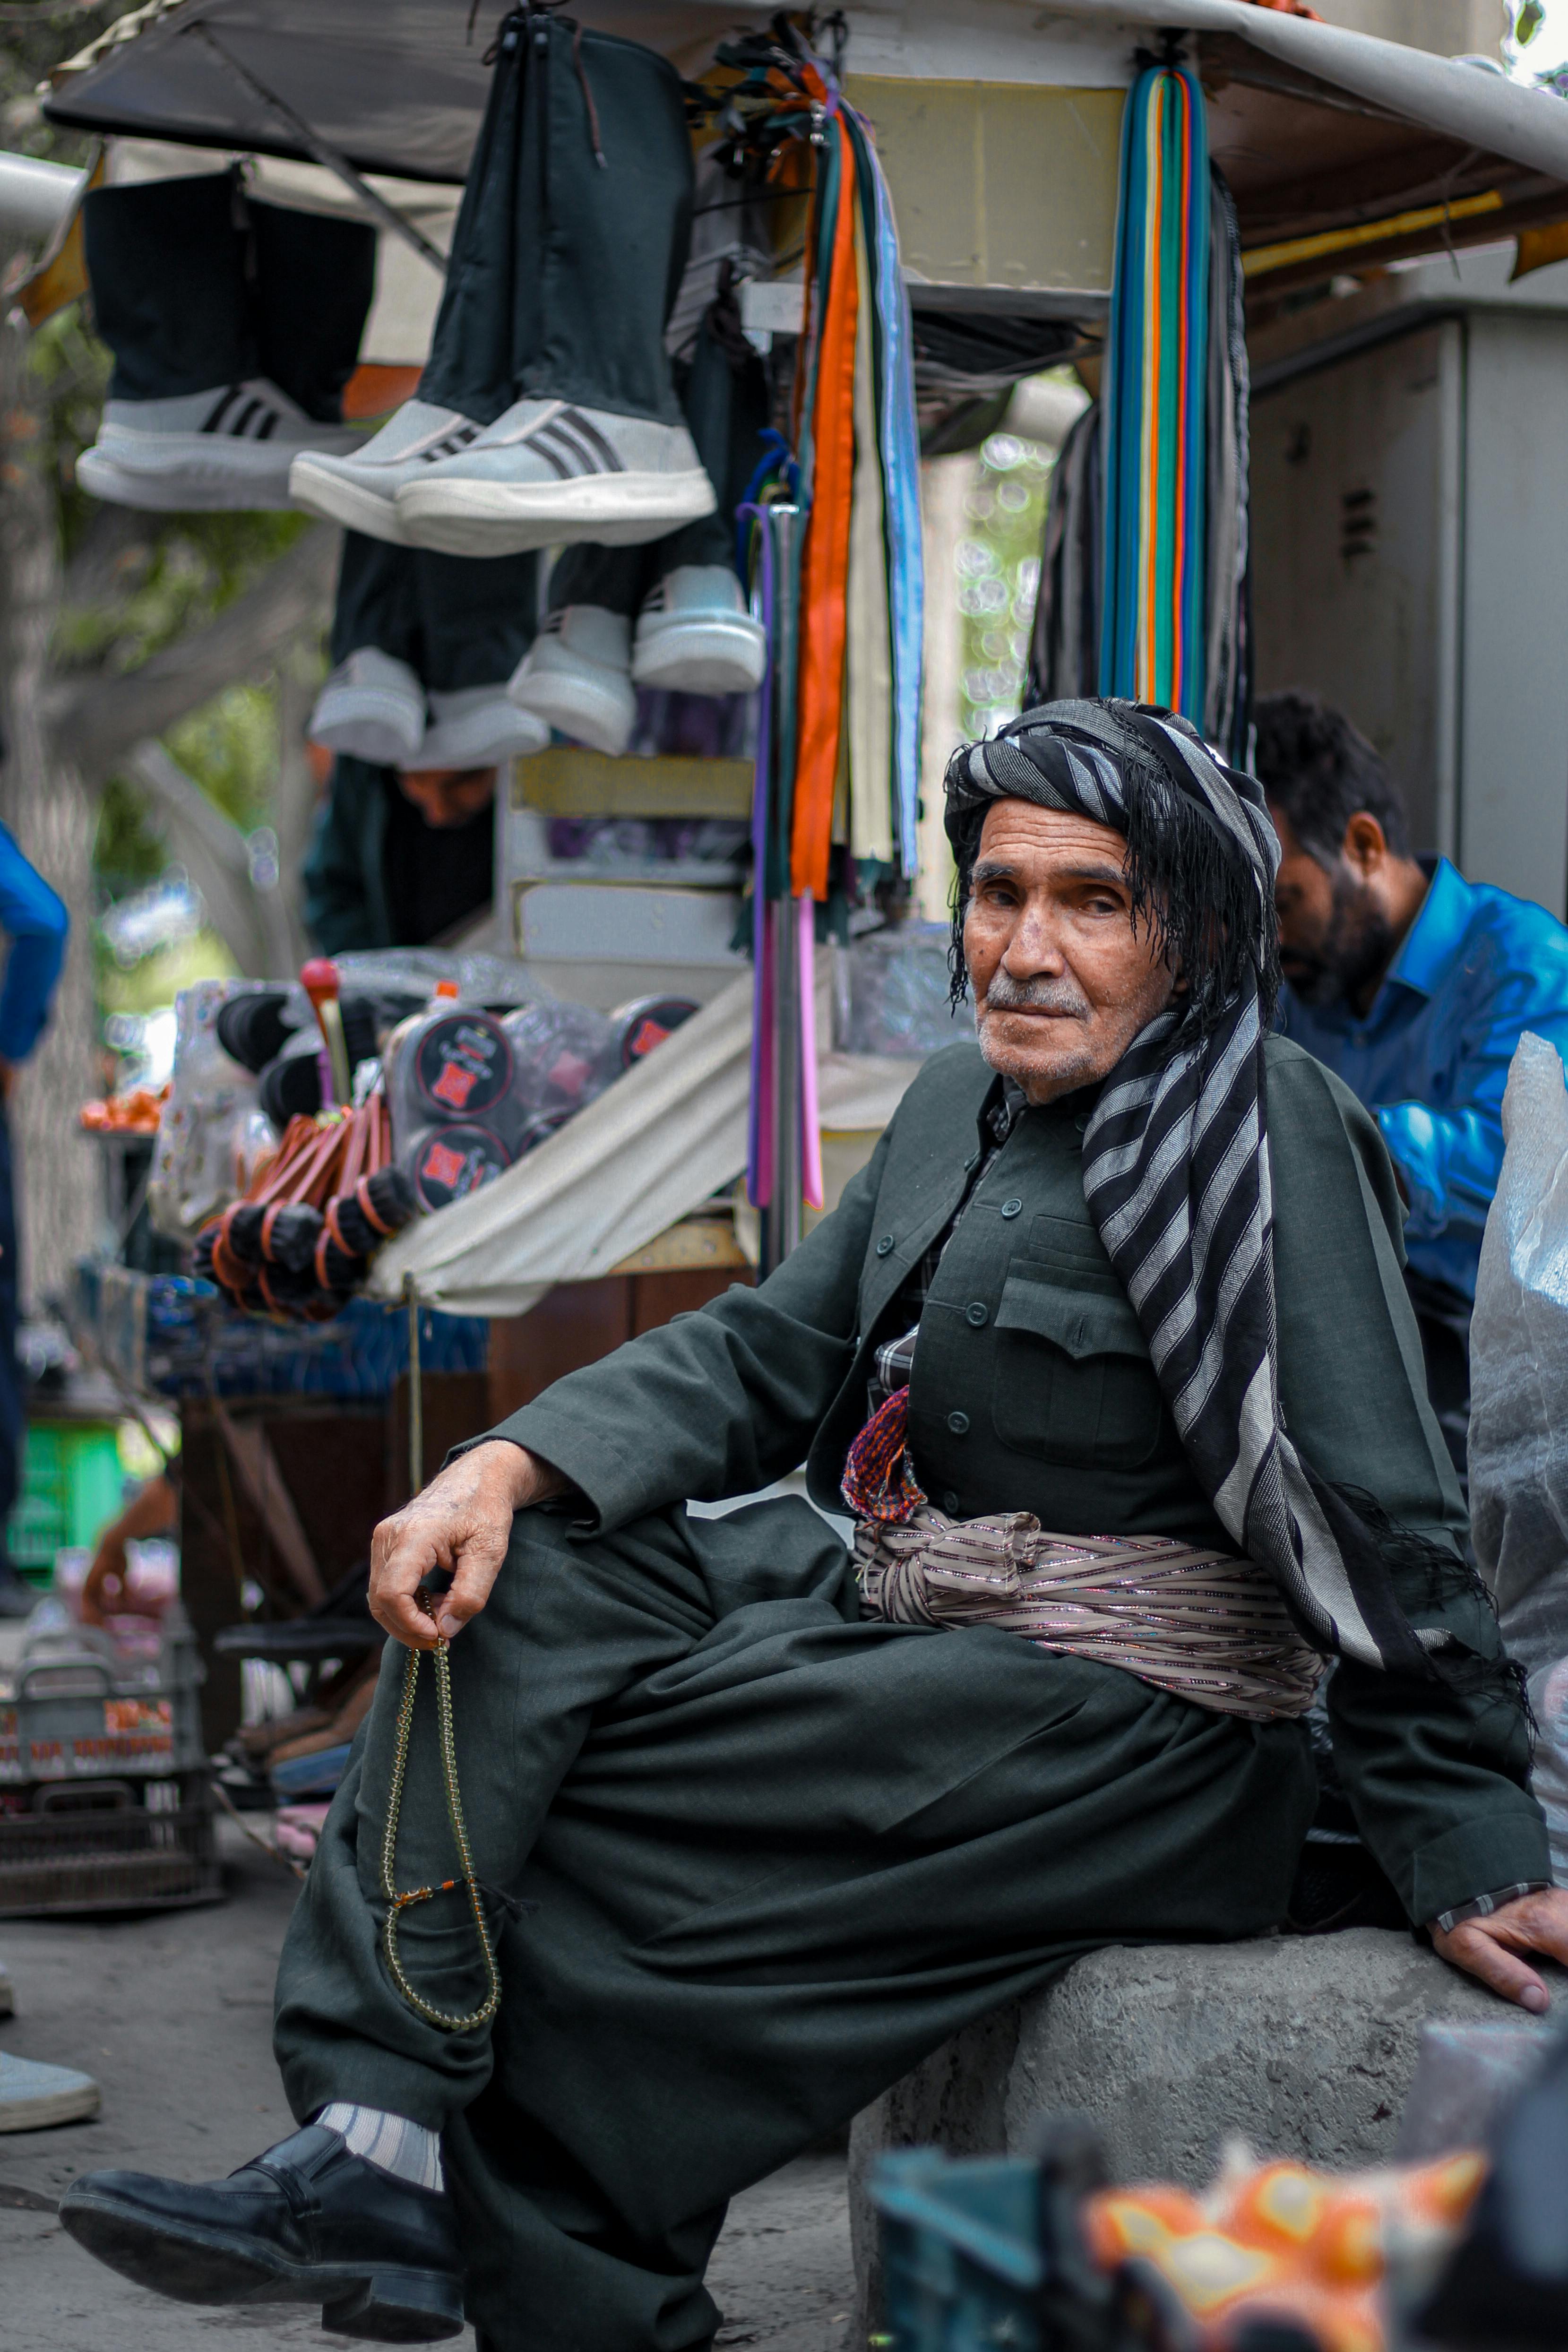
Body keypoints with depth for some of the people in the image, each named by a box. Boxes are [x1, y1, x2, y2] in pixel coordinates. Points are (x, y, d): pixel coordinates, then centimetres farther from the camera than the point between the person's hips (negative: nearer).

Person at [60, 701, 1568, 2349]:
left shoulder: (1270, 1132, -14)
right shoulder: (962, 1104, 10)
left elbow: (1383, 1522, -15)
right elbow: (765, 1352, 10)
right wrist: (503, 1471, -6)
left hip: (1124, 1724, -8)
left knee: (566, 1810, -14)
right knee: (515, 1589, -10)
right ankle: (375, 2150, -17)